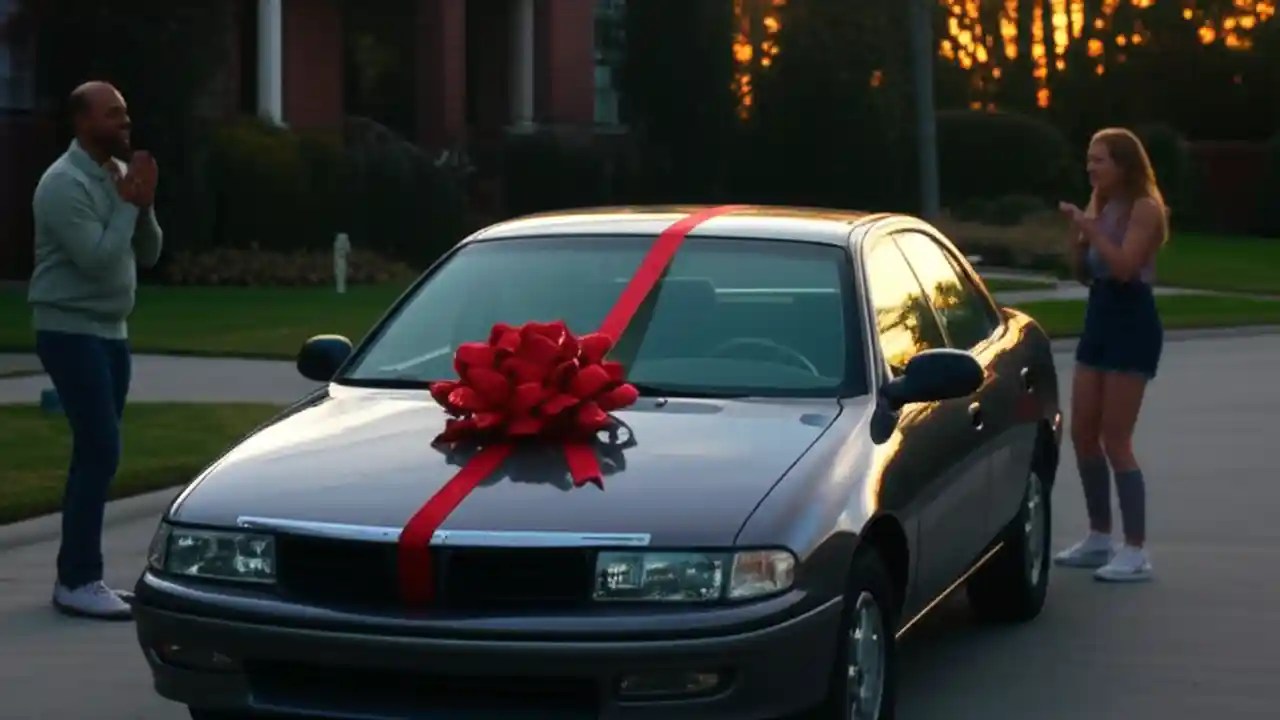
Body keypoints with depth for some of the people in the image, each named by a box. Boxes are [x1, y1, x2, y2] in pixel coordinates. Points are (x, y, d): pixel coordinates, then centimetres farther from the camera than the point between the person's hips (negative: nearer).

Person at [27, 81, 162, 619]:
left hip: (110, 331, 9)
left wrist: (143, 206, -6)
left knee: (95, 454, 9)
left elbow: (148, 254, 10)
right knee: (100, 453, -14)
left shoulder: (119, 173, 10)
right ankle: (77, 582, -10)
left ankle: (77, 576, 14)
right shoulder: (64, 183, -16)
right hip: (71, 331, -9)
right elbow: (97, 258, -24)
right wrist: (128, 204, -16)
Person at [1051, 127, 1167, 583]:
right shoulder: (1101, 207, 14)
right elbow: (1083, 272, 14)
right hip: (1099, 320, 9)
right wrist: (1077, 232, -1)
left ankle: (1136, 552, -6)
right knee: (1082, 434, 10)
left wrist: (1090, 227, -20)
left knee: (1115, 441, -10)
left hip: (1131, 324, -9)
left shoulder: (1144, 208, -11)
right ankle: (1100, 538, 21)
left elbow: (1125, 266, -23)